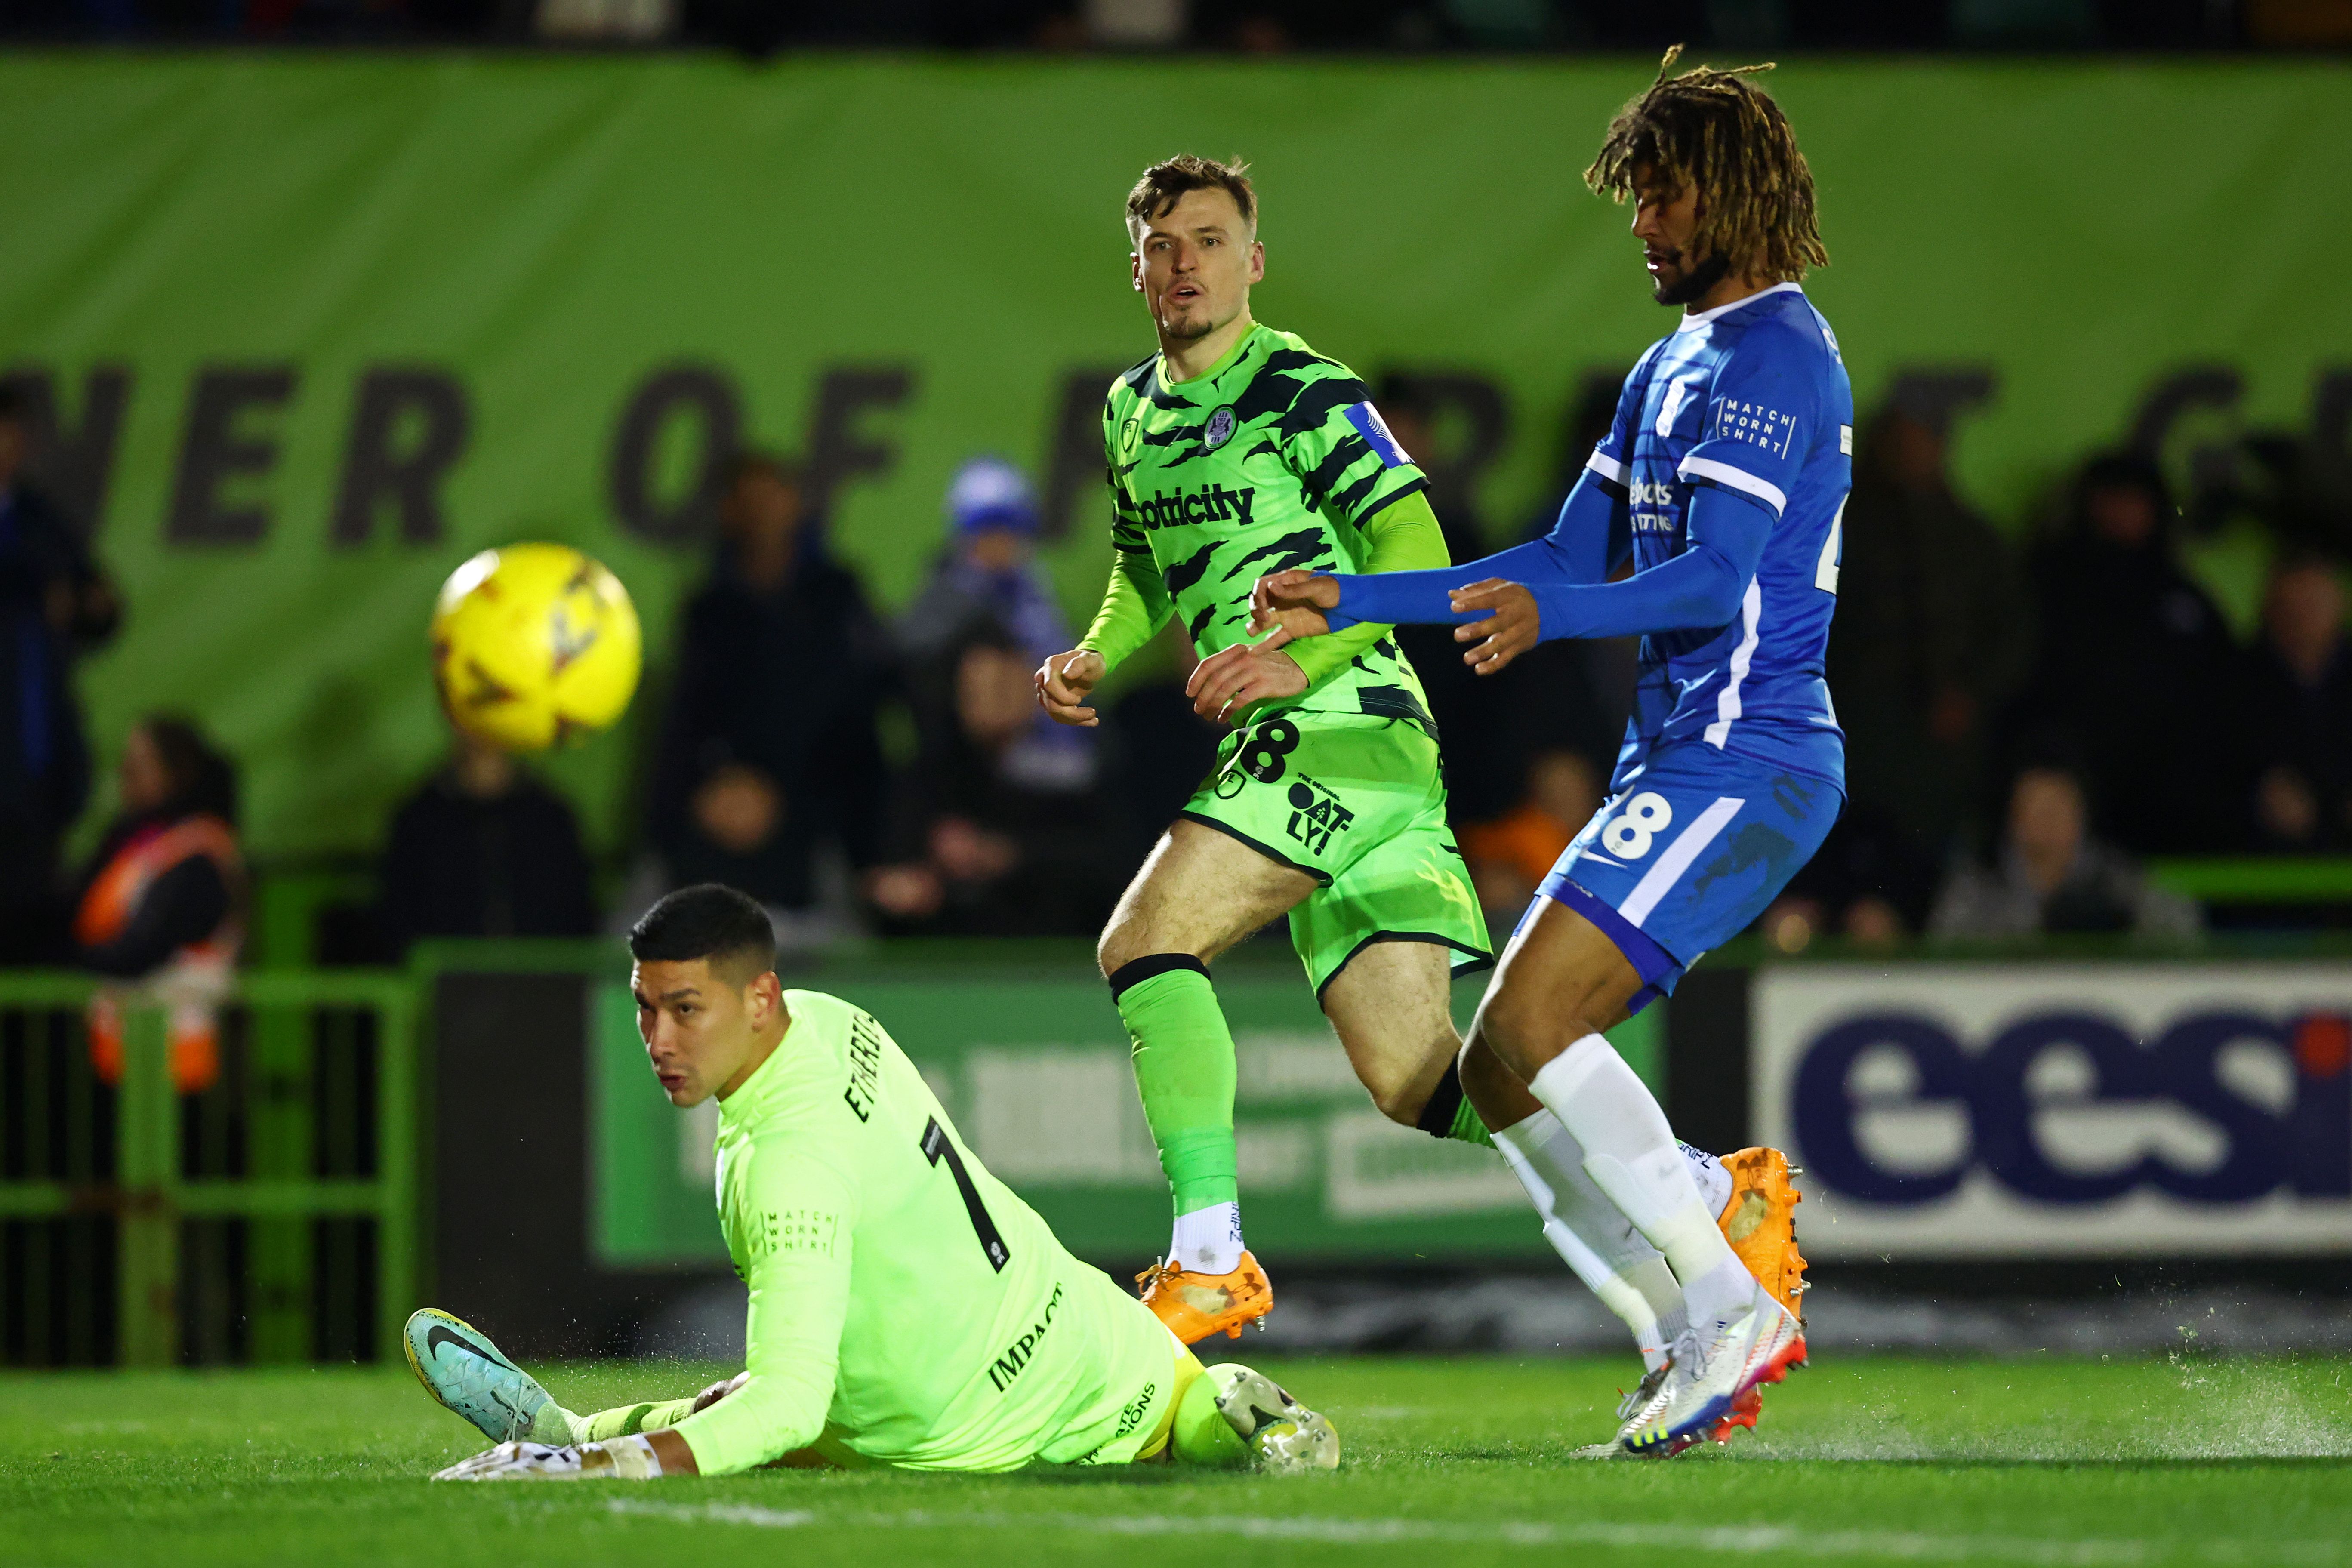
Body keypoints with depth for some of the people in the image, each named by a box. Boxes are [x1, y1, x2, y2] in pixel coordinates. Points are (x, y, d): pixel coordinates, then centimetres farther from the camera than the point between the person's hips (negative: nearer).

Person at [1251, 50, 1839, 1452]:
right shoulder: (1673, 365, 21)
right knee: (1503, 1069, 4)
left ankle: (1733, 1305, -16)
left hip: (1747, 760, -10)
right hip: (1677, 761, 10)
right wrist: (1346, 607, 20)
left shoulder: (1776, 354, -10)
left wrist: (1550, 615, -36)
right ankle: (1712, 1330, 4)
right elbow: (1572, 555, 24)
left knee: (1535, 1019, -21)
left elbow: (1718, 582, -21)